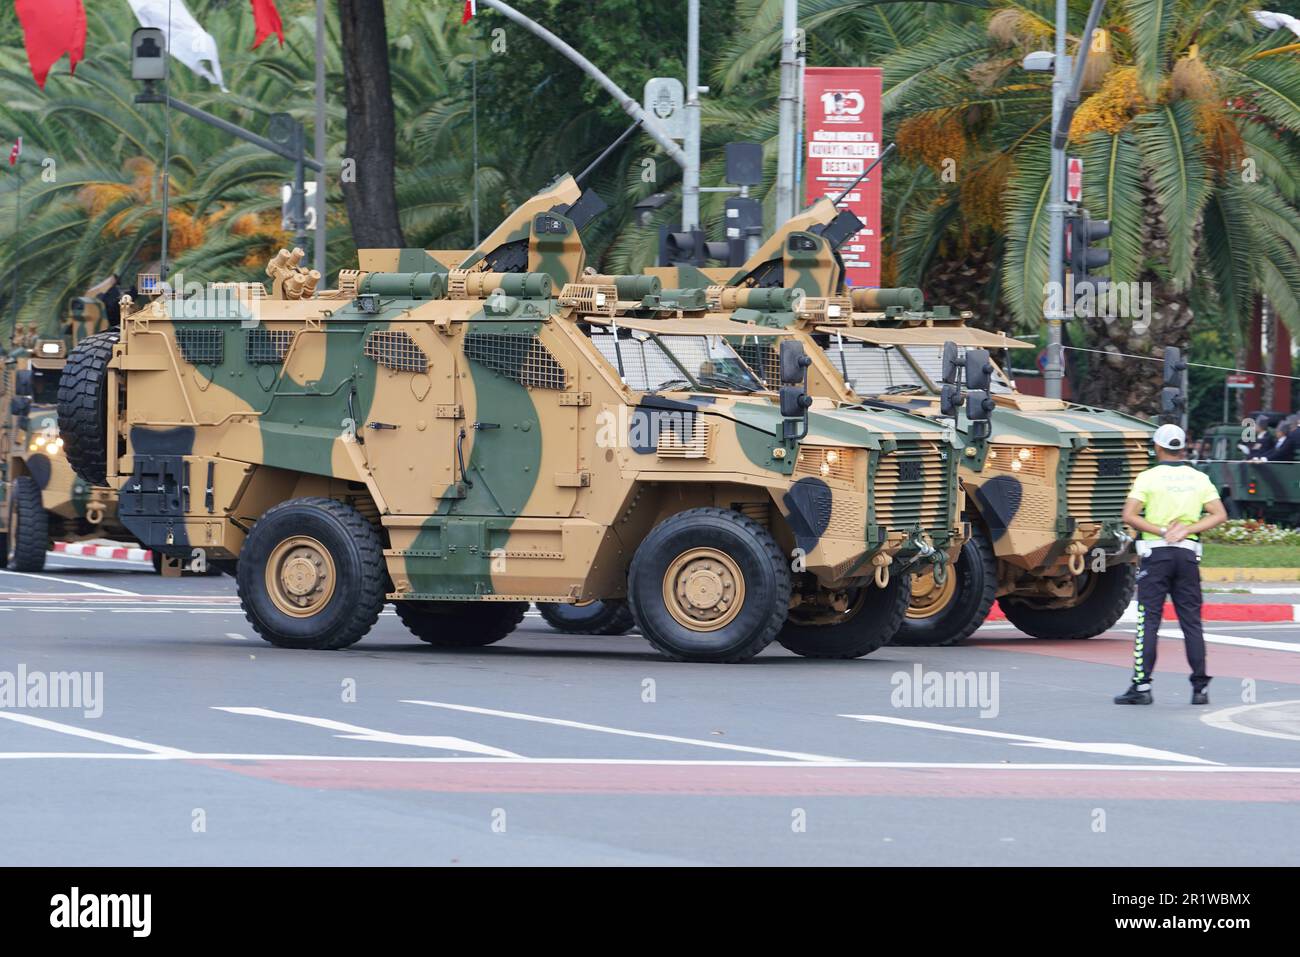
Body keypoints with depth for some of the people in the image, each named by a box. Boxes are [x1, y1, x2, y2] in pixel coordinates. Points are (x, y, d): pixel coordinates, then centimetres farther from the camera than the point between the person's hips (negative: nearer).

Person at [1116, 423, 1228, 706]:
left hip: (1155, 553, -3)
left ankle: (1142, 685, -7)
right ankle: (1200, 687, 4)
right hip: (1187, 554, 3)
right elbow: (1219, 515, 2)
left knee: (1148, 621, -2)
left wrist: (1161, 531, -10)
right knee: (1191, 621, 7)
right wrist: (1186, 530, -5)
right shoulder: (1199, 479, 7)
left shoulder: (1148, 478, -4)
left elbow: (1129, 515, -13)